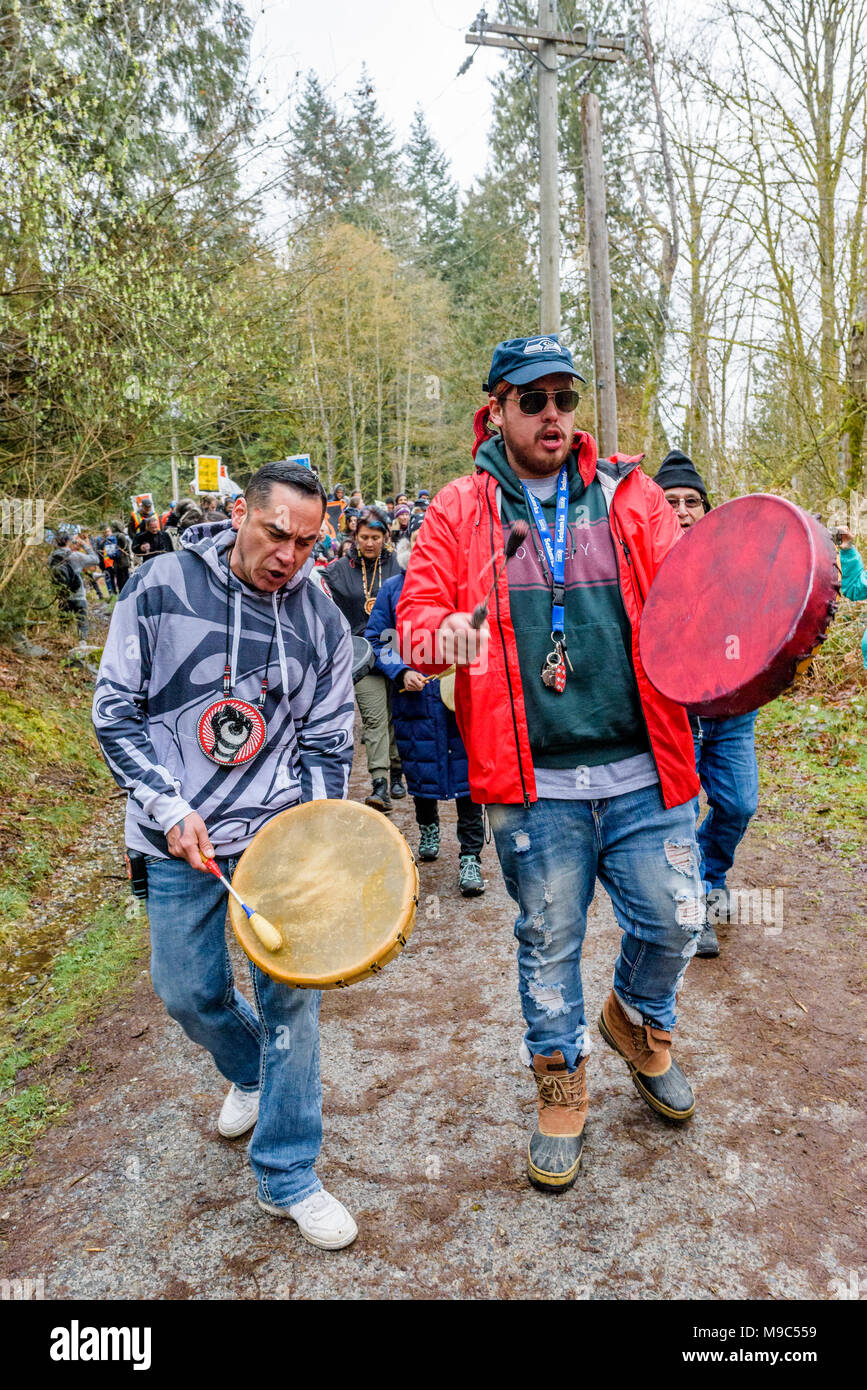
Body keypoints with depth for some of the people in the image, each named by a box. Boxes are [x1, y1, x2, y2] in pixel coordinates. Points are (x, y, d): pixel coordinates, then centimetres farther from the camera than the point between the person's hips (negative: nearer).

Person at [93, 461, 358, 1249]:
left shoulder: (321, 621, -1)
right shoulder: (161, 588, -6)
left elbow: (328, 747, 4)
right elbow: (116, 710, -3)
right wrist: (170, 809, -12)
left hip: (278, 834, 0)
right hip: (178, 834, 1)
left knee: (291, 994, -2)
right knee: (188, 992, 12)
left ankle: (287, 1177, 17)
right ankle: (251, 1074, 46)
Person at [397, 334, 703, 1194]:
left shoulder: (627, 495, 8)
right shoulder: (458, 512, 4)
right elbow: (416, 612, 4)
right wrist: (444, 630, -19)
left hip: (644, 773, 2)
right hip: (534, 784, -1)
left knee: (672, 920, 10)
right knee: (548, 942, 13)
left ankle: (639, 1021, 45)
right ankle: (560, 1083, 38)